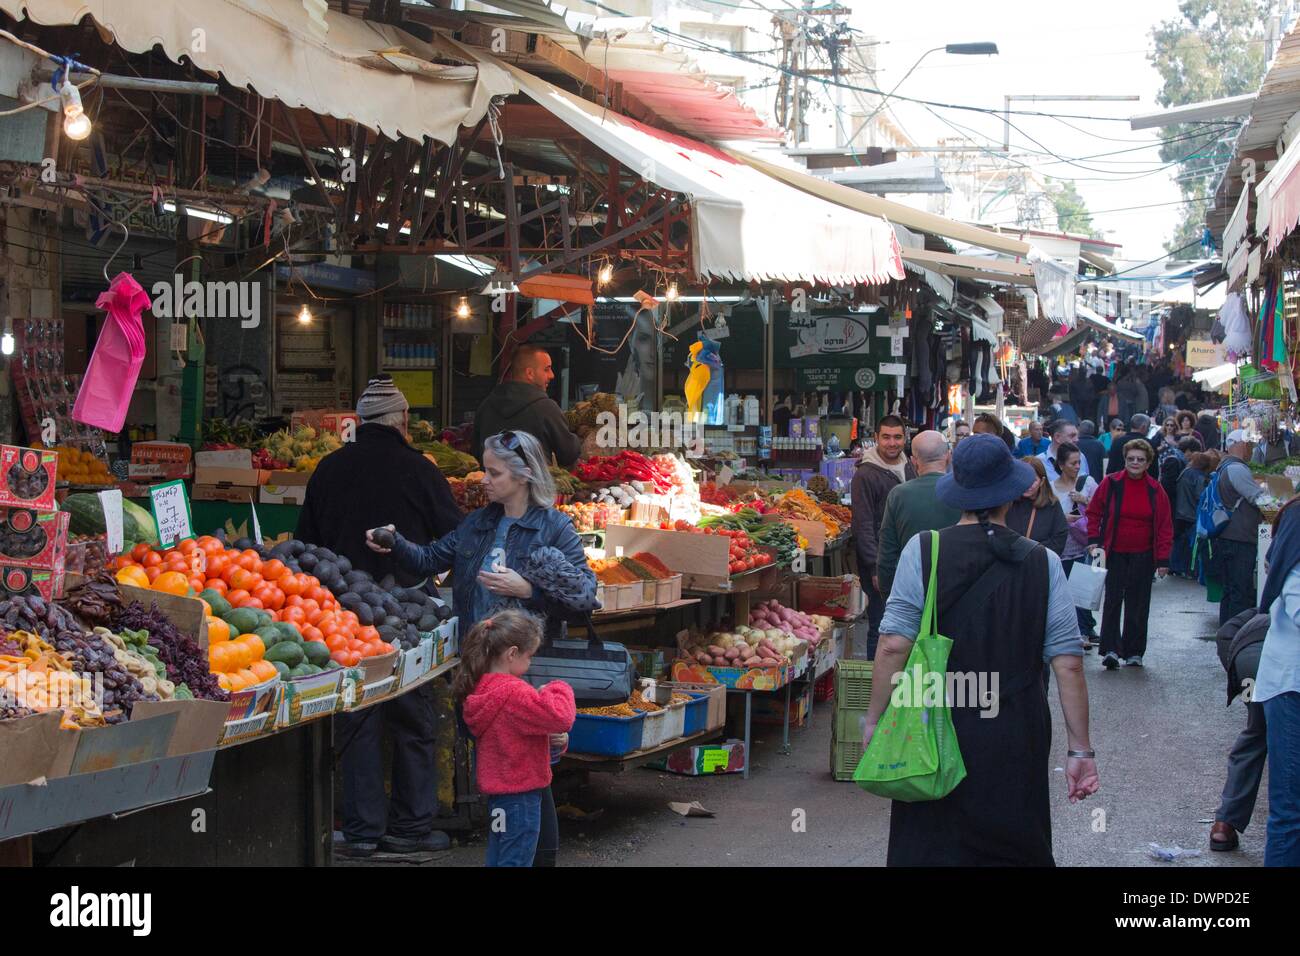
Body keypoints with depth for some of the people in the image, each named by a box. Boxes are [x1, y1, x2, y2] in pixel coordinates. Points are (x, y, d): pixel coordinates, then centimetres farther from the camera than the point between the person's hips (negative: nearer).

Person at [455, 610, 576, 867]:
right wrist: (559, 689, -8)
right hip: (520, 796, -9)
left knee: (498, 859, 17)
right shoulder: (514, 693, -24)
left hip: (499, 792, 9)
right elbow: (561, 717, -27)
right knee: (516, 861, -3)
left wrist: (551, 737, 4)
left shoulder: (483, 688, 7)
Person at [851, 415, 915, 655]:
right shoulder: (865, 475, -12)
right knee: (880, 628, -2)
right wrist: (875, 569, -17)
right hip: (879, 564, -7)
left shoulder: (909, 469, 11)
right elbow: (863, 525, -14)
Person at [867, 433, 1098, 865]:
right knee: (1015, 849, 13)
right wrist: (1080, 749, 2)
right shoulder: (1042, 562, -2)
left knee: (928, 848, 8)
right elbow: (1068, 664, -3)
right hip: (1017, 741, 1)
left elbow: (894, 645, -11)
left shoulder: (923, 550, -6)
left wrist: (874, 722, -2)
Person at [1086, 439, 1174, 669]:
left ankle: (1134, 652, 15)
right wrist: (1093, 541, -4)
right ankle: (1110, 649, -7)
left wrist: (1163, 559, -3)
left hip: (1142, 555, 1)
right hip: (1114, 553, -1)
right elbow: (1094, 513, 6)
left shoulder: (1155, 490, 0)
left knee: (1138, 604, 7)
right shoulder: (1110, 484, -3)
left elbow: (1165, 527, 2)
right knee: (1112, 600, -6)